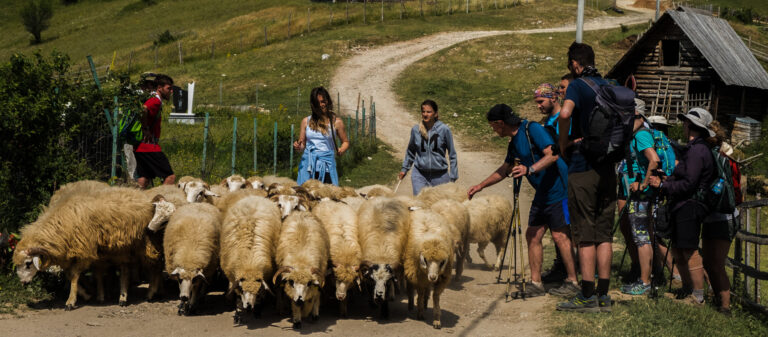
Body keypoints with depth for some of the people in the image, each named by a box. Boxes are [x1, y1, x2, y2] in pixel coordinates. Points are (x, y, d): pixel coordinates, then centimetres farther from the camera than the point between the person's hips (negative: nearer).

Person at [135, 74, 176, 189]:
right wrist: (145, 130, -21)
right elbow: (144, 110, -31)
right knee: (170, 177, -9)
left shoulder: (153, 100, 20)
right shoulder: (156, 101, -11)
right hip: (150, 147, -10)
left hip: (140, 148, 10)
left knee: (144, 180, 9)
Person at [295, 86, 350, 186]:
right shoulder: (306, 121, 10)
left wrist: (342, 150, -8)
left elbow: (345, 142, 12)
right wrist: (298, 147, -9)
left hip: (326, 165, -2)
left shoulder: (336, 122, 4)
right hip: (308, 164, 2)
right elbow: (302, 144, 14)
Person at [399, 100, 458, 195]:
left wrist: (453, 177, -1)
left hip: (440, 176, -1)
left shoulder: (444, 129, -7)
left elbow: (452, 154, 0)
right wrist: (404, 169, 19)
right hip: (419, 174, 1)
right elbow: (410, 151, 17)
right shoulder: (416, 130, -1)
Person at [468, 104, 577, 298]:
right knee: (533, 235, 5)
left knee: (559, 235, -10)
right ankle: (536, 283, 8)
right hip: (542, 193, 9)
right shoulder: (514, 142, 15)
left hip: (558, 189, -9)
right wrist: (480, 186, 32)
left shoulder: (532, 129, -13)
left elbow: (552, 155, -24)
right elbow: (505, 170, 29)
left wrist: (529, 169, -33)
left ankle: (573, 281, -3)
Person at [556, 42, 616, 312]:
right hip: (608, 167, 6)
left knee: (585, 234, -3)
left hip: (583, 168, -6)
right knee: (605, 234, 8)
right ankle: (603, 295, 9)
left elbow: (565, 113, -27)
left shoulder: (578, 85, -8)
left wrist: (563, 144, -13)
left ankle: (587, 296, -4)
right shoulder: (610, 86, 12)